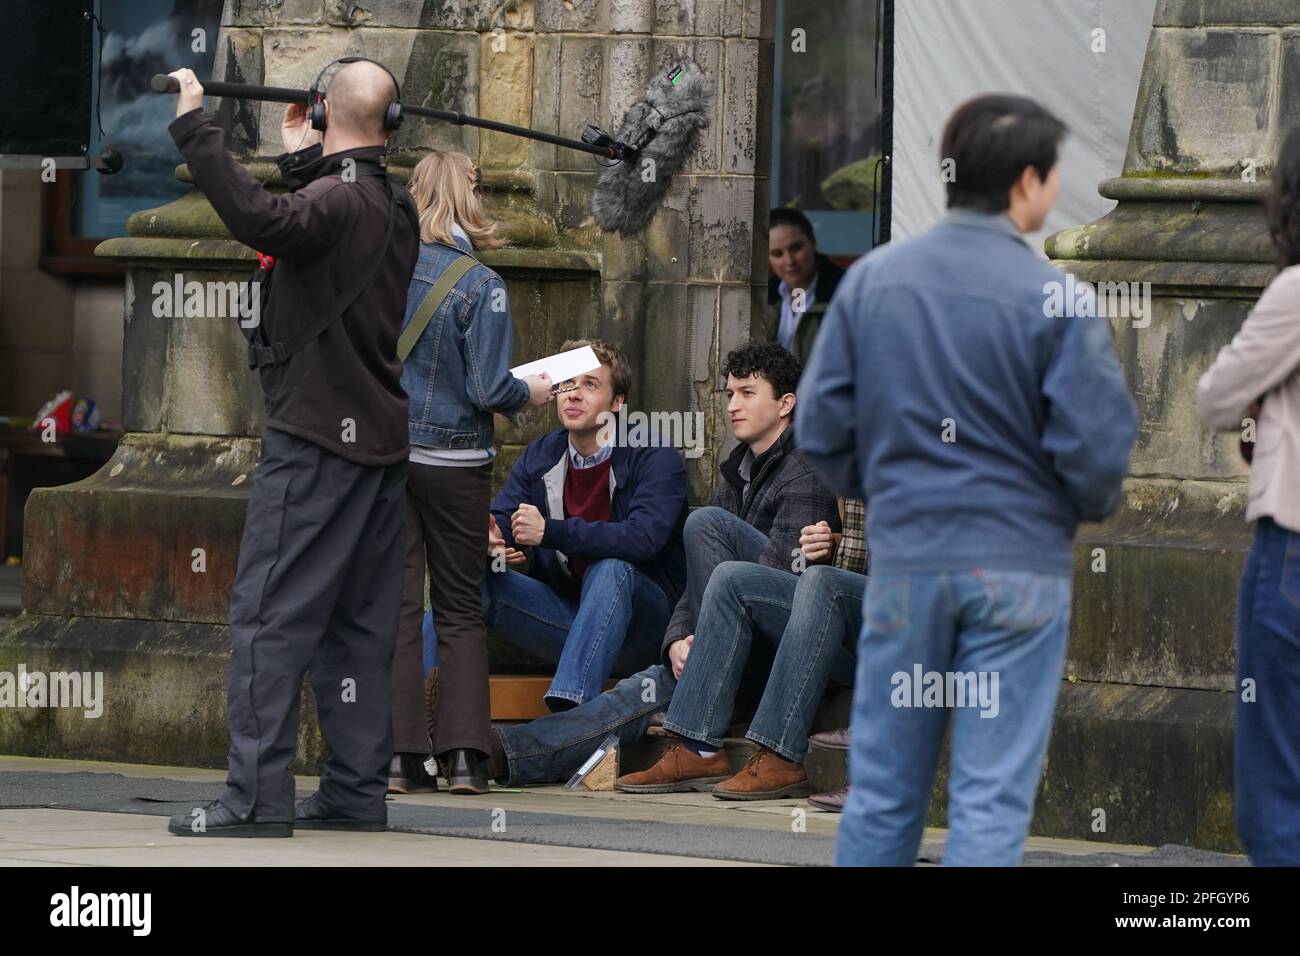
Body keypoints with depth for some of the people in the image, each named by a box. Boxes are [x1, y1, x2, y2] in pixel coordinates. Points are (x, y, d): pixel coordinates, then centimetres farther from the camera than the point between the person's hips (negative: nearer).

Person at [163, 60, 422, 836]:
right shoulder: (397, 209, 12)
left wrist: (195, 129, -30)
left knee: (269, 615, -8)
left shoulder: (336, 200, -15)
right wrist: (304, 158, 29)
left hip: (316, 438, -8)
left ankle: (259, 796, -12)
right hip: (381, 441, 9)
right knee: (360, 623, 11)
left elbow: (260, 220, -35)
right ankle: (357, 791, 12)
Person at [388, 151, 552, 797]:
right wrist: (529, 392, 6)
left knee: (396, 605, 4)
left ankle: (399, 756, 0)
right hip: (455, 462, -2)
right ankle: (461, 757, 1)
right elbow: (489, 389, -15)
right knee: (460, 608, 8)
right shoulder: (479, 285, -12)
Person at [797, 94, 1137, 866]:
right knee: (992, 798, -1)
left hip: (904, 558, 4)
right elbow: (1094, 448, -12)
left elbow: (821, 426, 3)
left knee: (883, 789, 12)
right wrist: (1094, 506, 10)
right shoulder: (1056, 298, -11)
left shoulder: (872, 279, 1)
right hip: (1020, 563, -4)